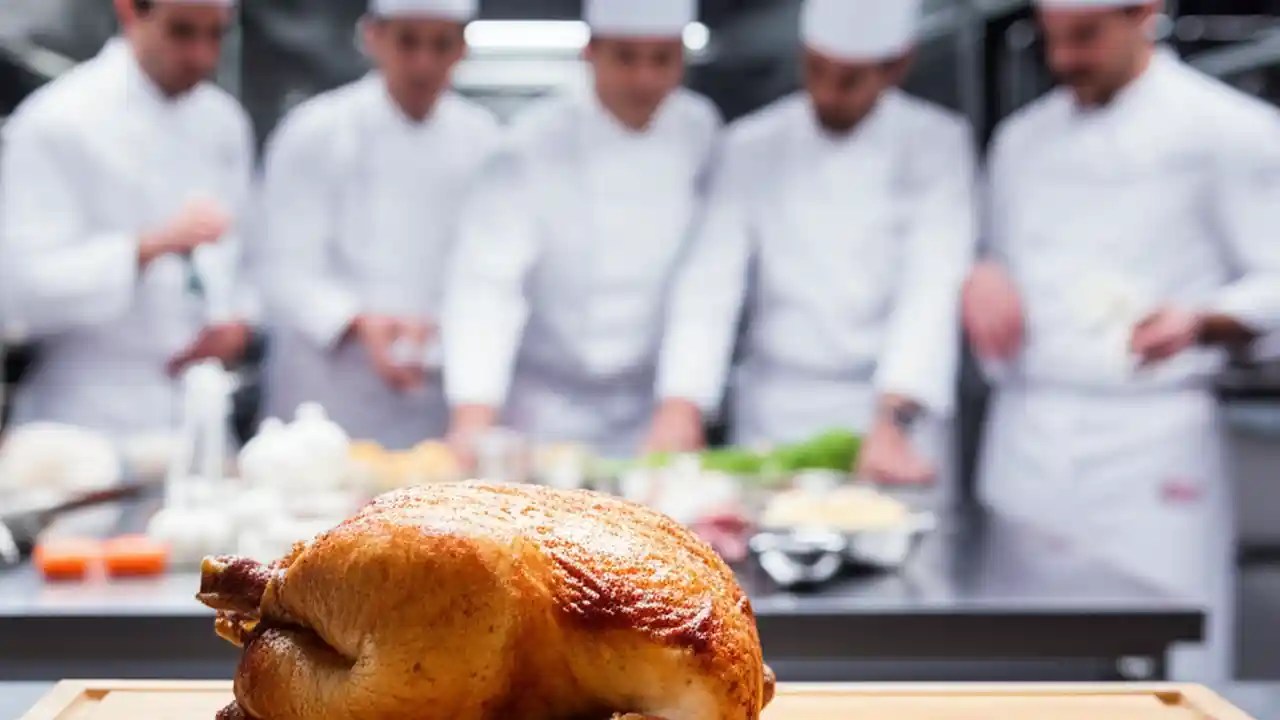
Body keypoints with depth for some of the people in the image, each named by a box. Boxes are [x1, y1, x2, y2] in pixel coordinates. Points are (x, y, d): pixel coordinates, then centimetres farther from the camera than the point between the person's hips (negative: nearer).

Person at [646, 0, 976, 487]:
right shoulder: (753, 148, 3)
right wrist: (680, 407, -19)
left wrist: (893, 422, -27)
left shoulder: (937, 146, -2)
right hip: (771, 423, 2)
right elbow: (710, 283, -6)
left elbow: (933, 291, -14)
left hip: (893, 412, -1)